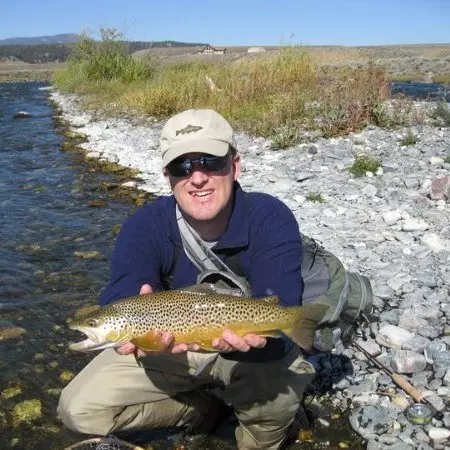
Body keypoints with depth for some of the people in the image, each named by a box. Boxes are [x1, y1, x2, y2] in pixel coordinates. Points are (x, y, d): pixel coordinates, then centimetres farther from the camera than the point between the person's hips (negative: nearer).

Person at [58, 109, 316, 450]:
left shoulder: (272, 219, -23)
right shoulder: (144, 227, -19)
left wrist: (254, 334, -56)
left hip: (252, 351, -1)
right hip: (168, 348, 2)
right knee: (79, 409, -12)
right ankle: (200, 406, 11)